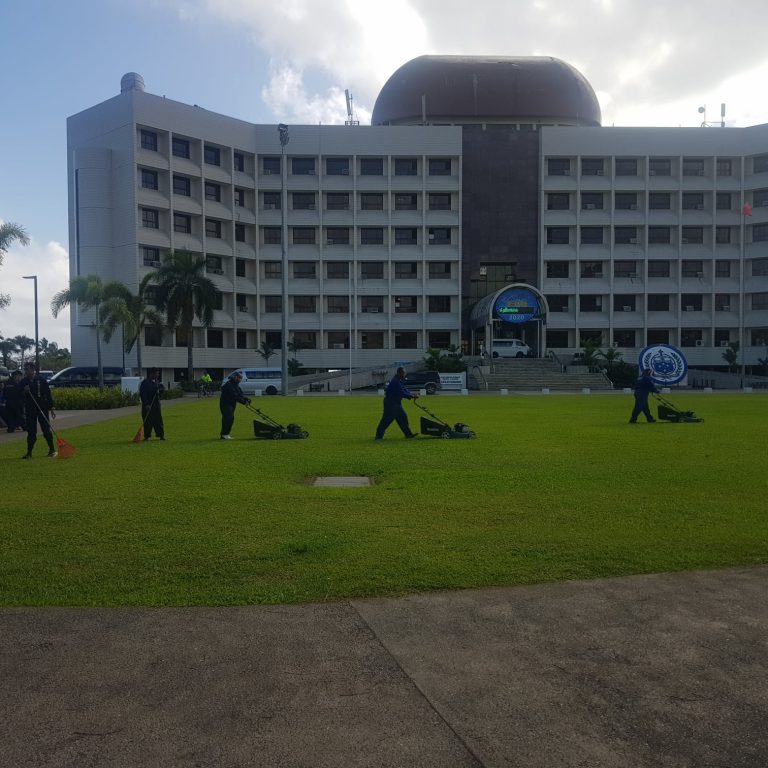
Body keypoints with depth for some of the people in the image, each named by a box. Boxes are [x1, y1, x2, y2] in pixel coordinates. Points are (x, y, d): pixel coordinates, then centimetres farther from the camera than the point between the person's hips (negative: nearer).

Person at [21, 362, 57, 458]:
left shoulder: (41, 380, -4)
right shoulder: (23, 381, 4)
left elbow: (48, 395, -2)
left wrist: (51, 409, -4)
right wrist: (24, 391, -15)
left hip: (42, 408, -3)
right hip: (30, 410, 3)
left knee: (46, 430, 1)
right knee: (31, 431, 5)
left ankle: (52, 450, 10)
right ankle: (29, 452, 11)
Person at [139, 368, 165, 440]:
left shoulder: (156, 382, 13)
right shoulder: (144, 383, -8)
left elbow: (160, 392, 21)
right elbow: (142, 395, -13)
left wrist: (160, 391, -3)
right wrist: (146, 404, -20)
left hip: (156, 404, 6)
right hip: (147, 405, -6)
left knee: (158, 420, 6)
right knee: (147, 421, -2)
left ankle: (161, 435, 10)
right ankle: (147, 436, 7)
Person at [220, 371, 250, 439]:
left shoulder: (236, 384, 11)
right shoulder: (228, 385, -21)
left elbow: (240, 394, 4)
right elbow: (235, 396, -28)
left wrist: (246, 399, -13)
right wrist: (243, 402, -29)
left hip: (231, 404, 10)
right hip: (225, 404, -10)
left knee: (231, 418, 9)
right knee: (227, 418, -14)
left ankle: (226, 433, 15)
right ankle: (224, 434, -12)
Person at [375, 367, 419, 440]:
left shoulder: (399, 381, 13)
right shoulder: (395, 381, -21)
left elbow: (404, 390, 13)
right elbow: (401, 393, -24)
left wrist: (411, 394, -1)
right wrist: (411, 396, -18)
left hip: (396, 403, 11)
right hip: (390, 403, -11)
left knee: (402, 418, 10)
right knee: (386, 420, -6)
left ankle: (408, 434, 14)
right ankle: (379, 436, 2)